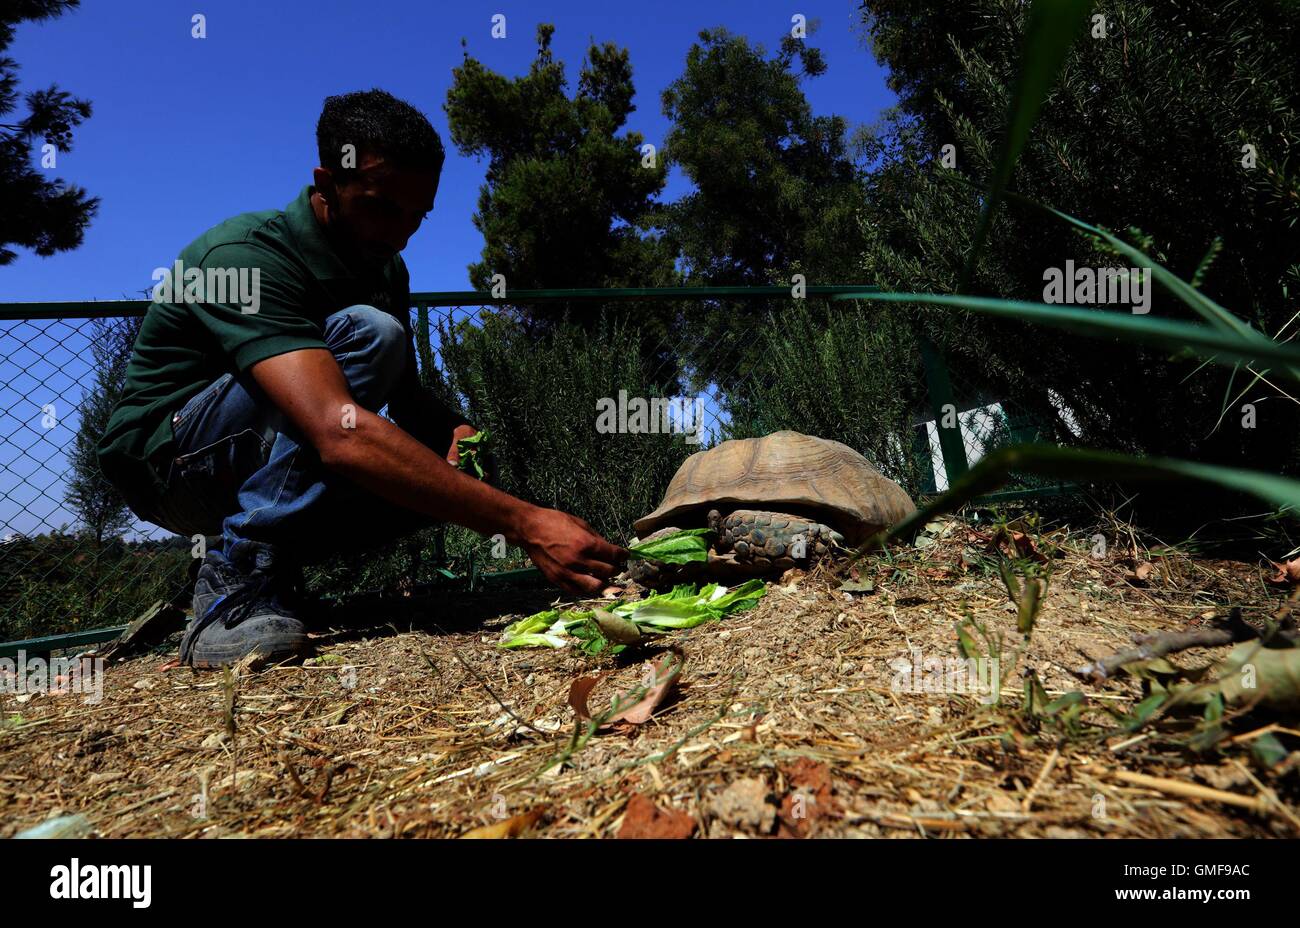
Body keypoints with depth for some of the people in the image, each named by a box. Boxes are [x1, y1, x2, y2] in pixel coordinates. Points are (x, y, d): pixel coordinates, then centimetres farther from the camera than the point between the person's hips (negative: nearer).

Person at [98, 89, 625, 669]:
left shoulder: (385, 271, -1)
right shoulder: (247, 255, -27)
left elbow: (407, 399, 6)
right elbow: (339, 435, -42)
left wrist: (455, 432, -20)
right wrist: (524, 525, -47)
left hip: (269, 475, 7)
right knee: (365, 335, -29)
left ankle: (271, 561, -3)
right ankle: (240, 576, -25)